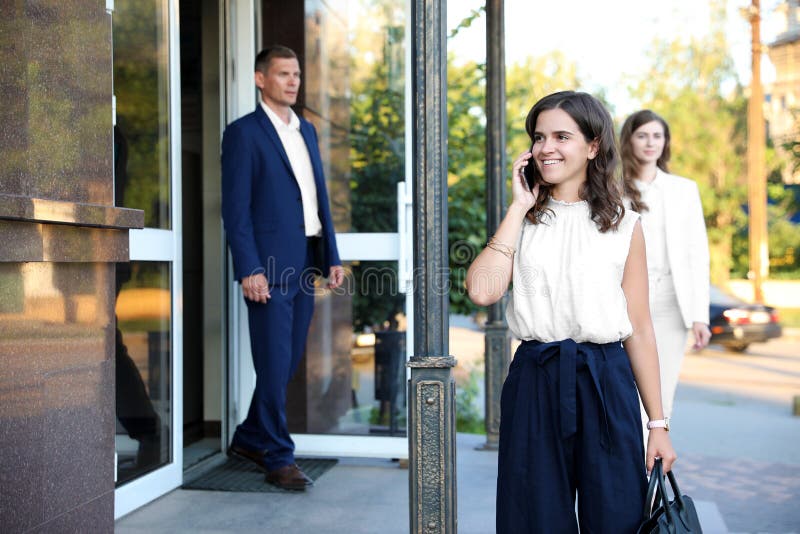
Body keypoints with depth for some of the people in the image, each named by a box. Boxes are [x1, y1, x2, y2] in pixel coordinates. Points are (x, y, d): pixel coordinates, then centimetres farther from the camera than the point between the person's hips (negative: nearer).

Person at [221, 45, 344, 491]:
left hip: (306, 263, 7)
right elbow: (236, 209, -9)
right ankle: (278, 458, 8)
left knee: (289, 360, 13)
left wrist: (332, 257, 12)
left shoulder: (307, 130, 18)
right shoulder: (244, 133, -4)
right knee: (275, 363, -2)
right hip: (270, 265, -7)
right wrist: (249, 269, -16)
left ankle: (251, 439, 29)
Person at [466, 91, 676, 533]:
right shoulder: (523, 221, 6)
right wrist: (519, 207, -6)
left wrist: (658, 425, 2)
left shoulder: (623, 225, 3)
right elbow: (482, 290, -12)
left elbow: (639, 331, 3)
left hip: (605, 384, -1)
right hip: (535, 382, 1)